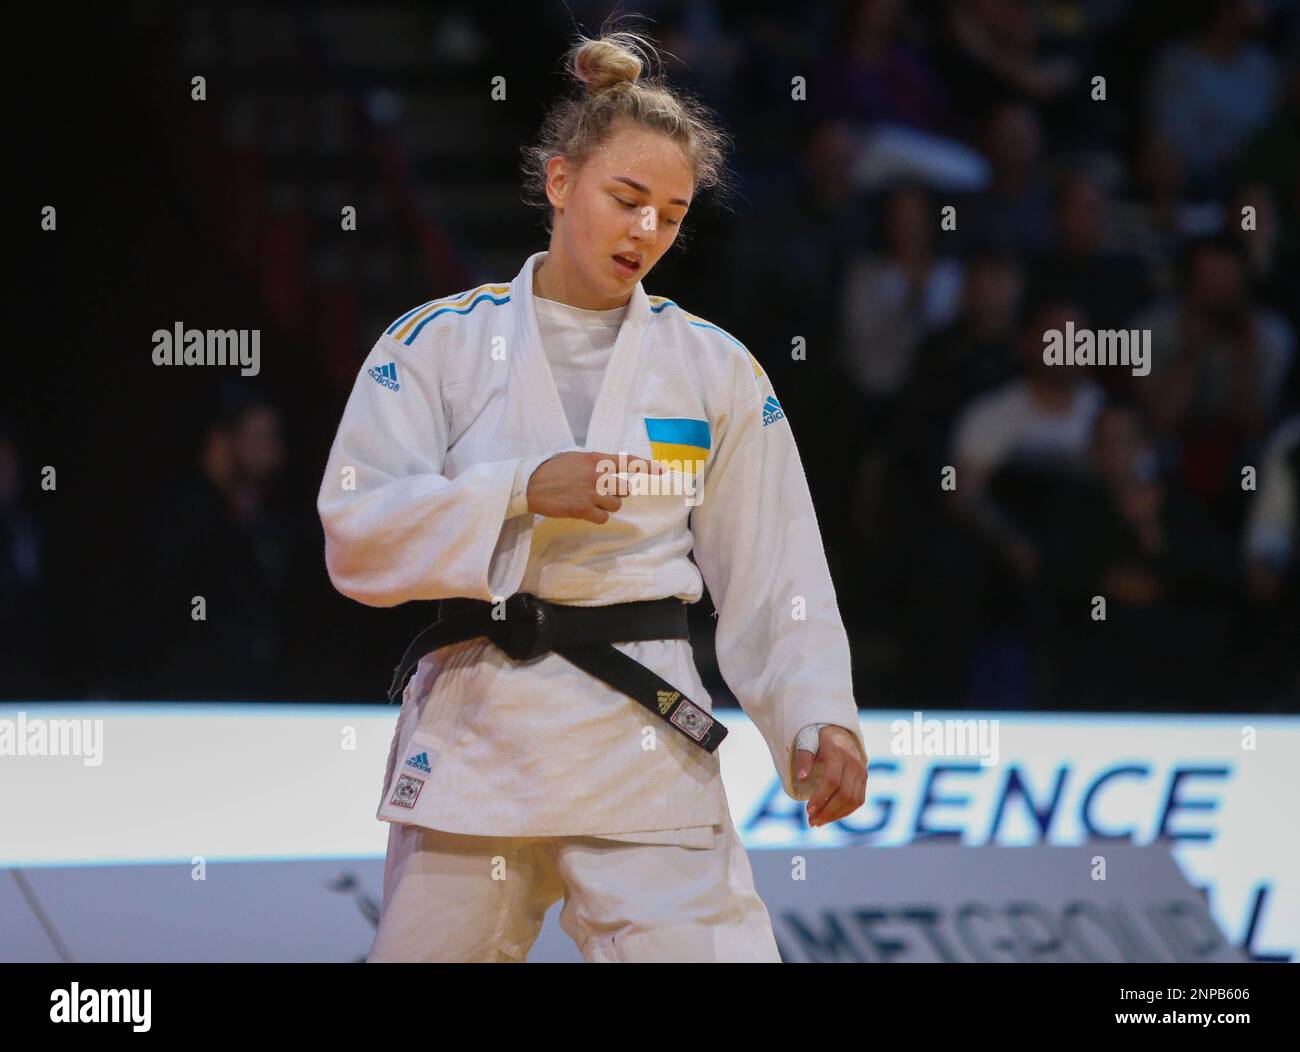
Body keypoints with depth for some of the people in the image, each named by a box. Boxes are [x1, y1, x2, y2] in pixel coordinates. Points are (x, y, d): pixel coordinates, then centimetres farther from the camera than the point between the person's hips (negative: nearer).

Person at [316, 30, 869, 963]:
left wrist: (819, 717, -11)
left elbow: (774, 581, 5)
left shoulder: (716, 371, 5)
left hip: (643, 742, 0)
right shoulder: (440, 344, 2)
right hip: (475, 737, 0)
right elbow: (357, 538, -6)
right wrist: (523, 491, -18)